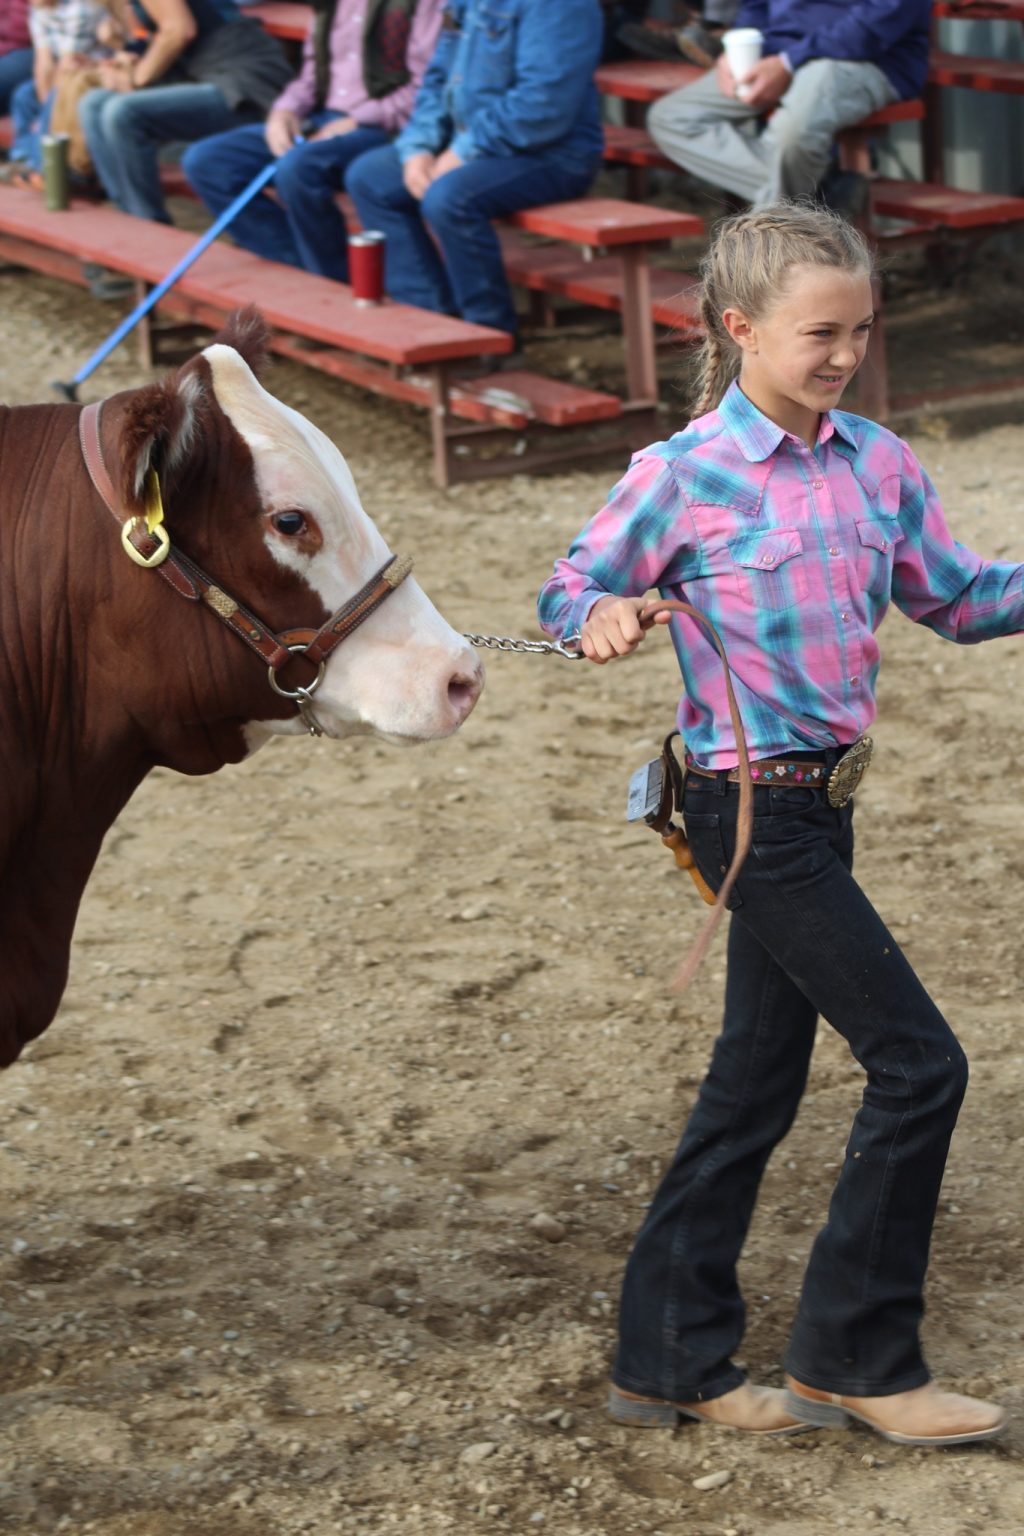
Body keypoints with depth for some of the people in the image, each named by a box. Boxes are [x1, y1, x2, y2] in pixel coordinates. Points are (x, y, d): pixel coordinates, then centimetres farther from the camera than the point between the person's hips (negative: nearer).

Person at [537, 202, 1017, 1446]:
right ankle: (858, 1356, 8)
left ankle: (672, 1363, 24)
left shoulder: (878, 466, 6)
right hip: (750, 805, -7)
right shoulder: (681, 478, -12)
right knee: (919, 1063, -7)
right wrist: (605, 617, -27)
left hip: (819, 800, 7)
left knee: (755, 1084, 13)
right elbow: (567, 590, -6)